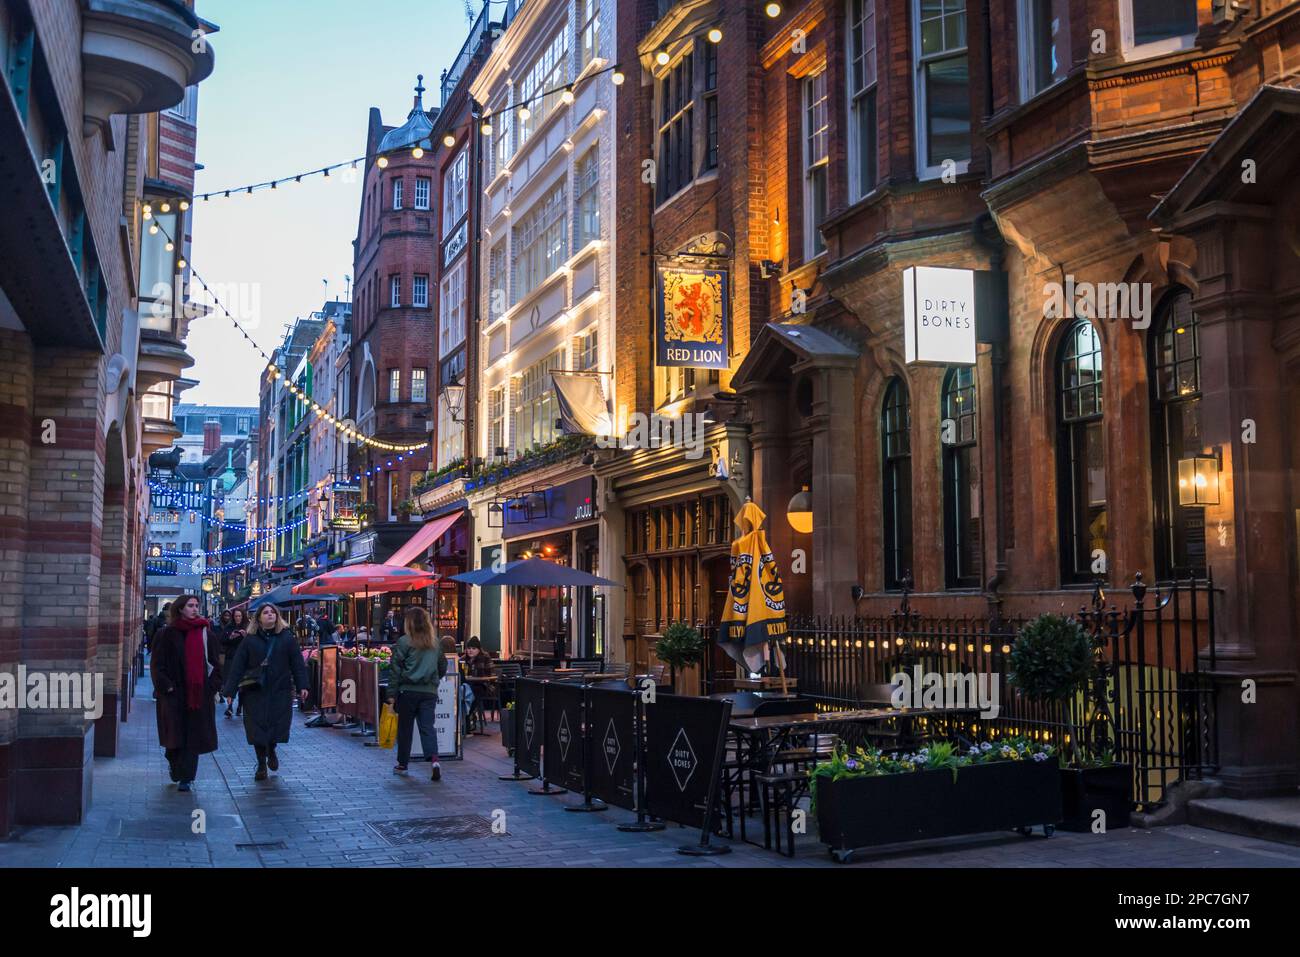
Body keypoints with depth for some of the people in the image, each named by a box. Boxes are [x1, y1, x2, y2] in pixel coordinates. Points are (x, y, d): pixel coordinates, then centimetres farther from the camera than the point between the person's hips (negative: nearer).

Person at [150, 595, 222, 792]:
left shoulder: (204, 633, 6)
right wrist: (166, 686, -10)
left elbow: (215, 662, 8)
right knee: (175, 734, 3)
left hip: (199, 693, 2)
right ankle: (176, 766, 29)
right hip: (174, 694, -1)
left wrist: (213, 687, 0)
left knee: (193, 736, -1)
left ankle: (184, 777, 5)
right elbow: (158, 664, -1)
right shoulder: (167, 634, 0)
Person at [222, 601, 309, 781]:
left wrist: (302, 686, -5)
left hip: (280, 690, 0)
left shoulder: (286, 637, 3)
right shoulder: (250, 640, 1)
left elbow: (297, 663, 2)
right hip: (256, 691, 0)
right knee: (258, 728, 1)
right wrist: (230, 690, -5)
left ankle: (271, 752, 33)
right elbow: (238, 666, 0)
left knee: (278, 725, 0)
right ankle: (261, 765, 17)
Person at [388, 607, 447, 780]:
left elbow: (395, 669, -6)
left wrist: (392, 693, -3)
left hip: (407, 691, -3)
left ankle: (402, 764, 21)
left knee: (404, 728, 10)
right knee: (428, 727, 1)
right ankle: (434, 759, -19)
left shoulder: (404, 642, -6)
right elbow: (443, 666, 15)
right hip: (430, 692, 3)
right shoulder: (435, 643, 6)